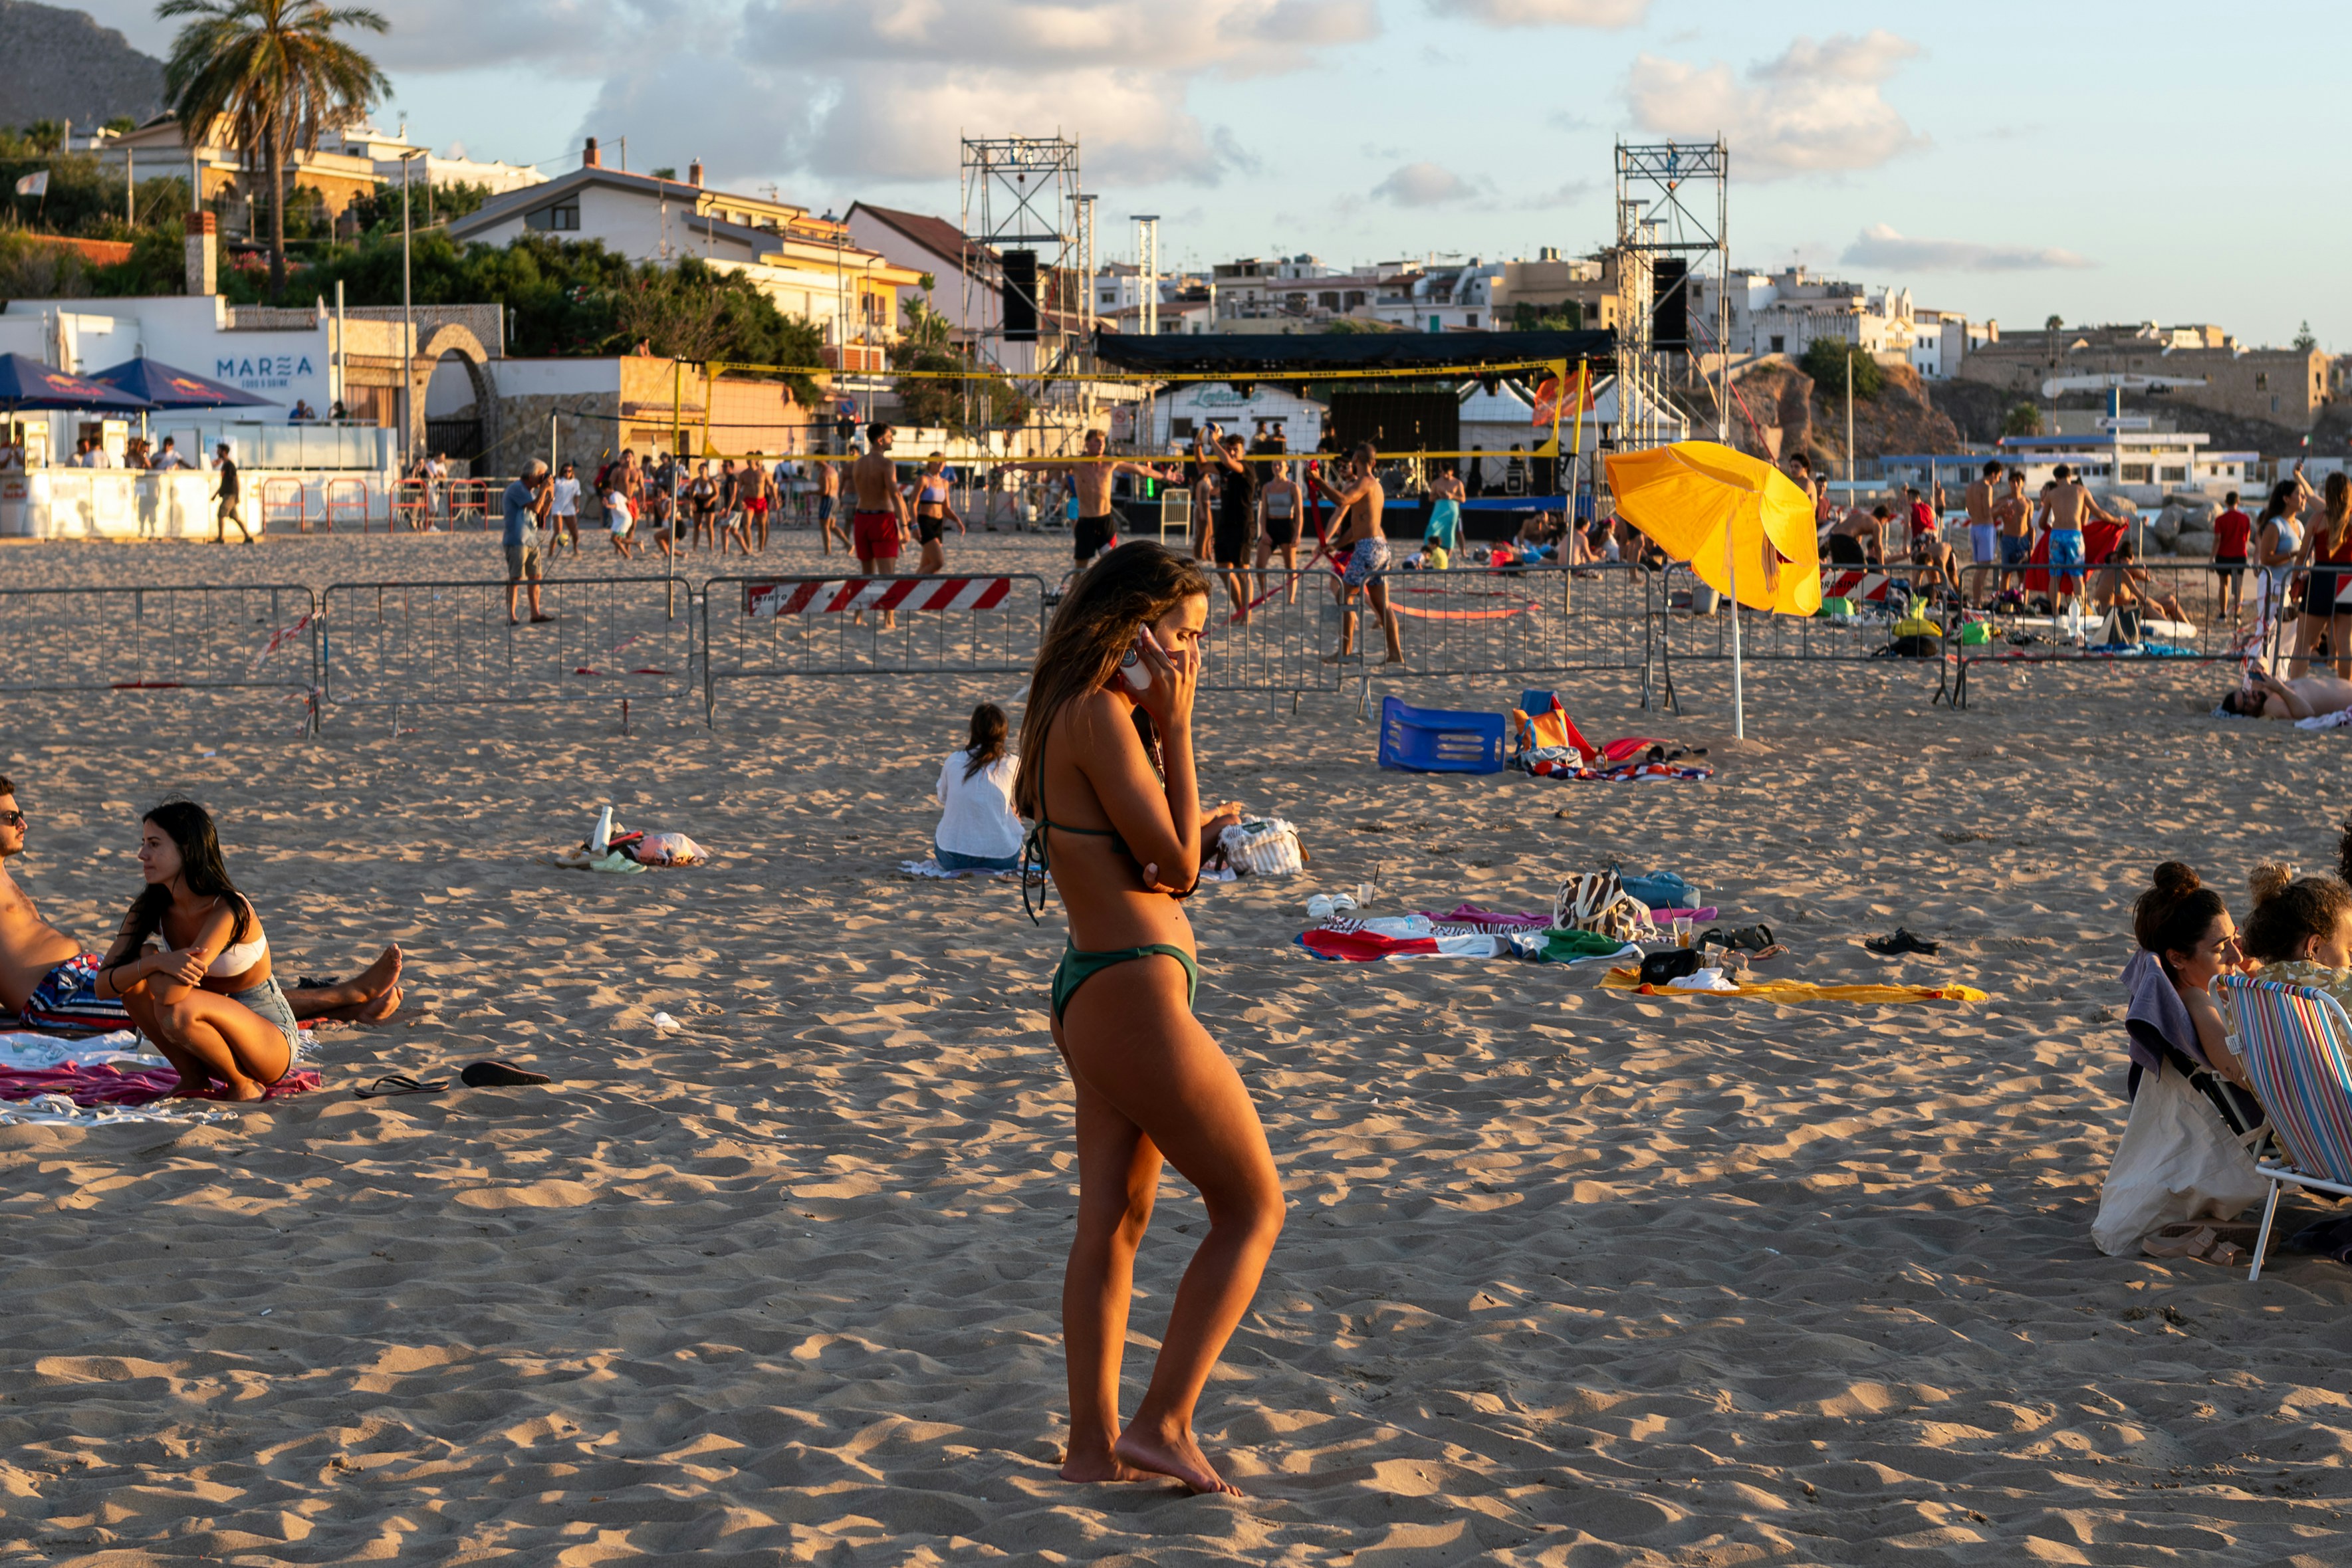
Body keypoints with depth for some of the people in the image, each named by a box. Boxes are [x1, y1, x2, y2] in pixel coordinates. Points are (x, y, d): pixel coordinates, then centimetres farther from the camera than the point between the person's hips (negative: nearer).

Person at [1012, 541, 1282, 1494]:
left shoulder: (1072, 716, 13)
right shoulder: (1100, 717, -17)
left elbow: (1155, 859, 11)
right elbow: (1180, 866, -15)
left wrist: (1160, 728, 3)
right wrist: (1175, 728, -11)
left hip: (1093, 989, 10)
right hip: (1134, 994, -10)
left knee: (1111, 1223, 13)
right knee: (1253, 1207, 1)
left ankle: (1093, 1445, 17)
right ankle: (1164, 1423, 1)